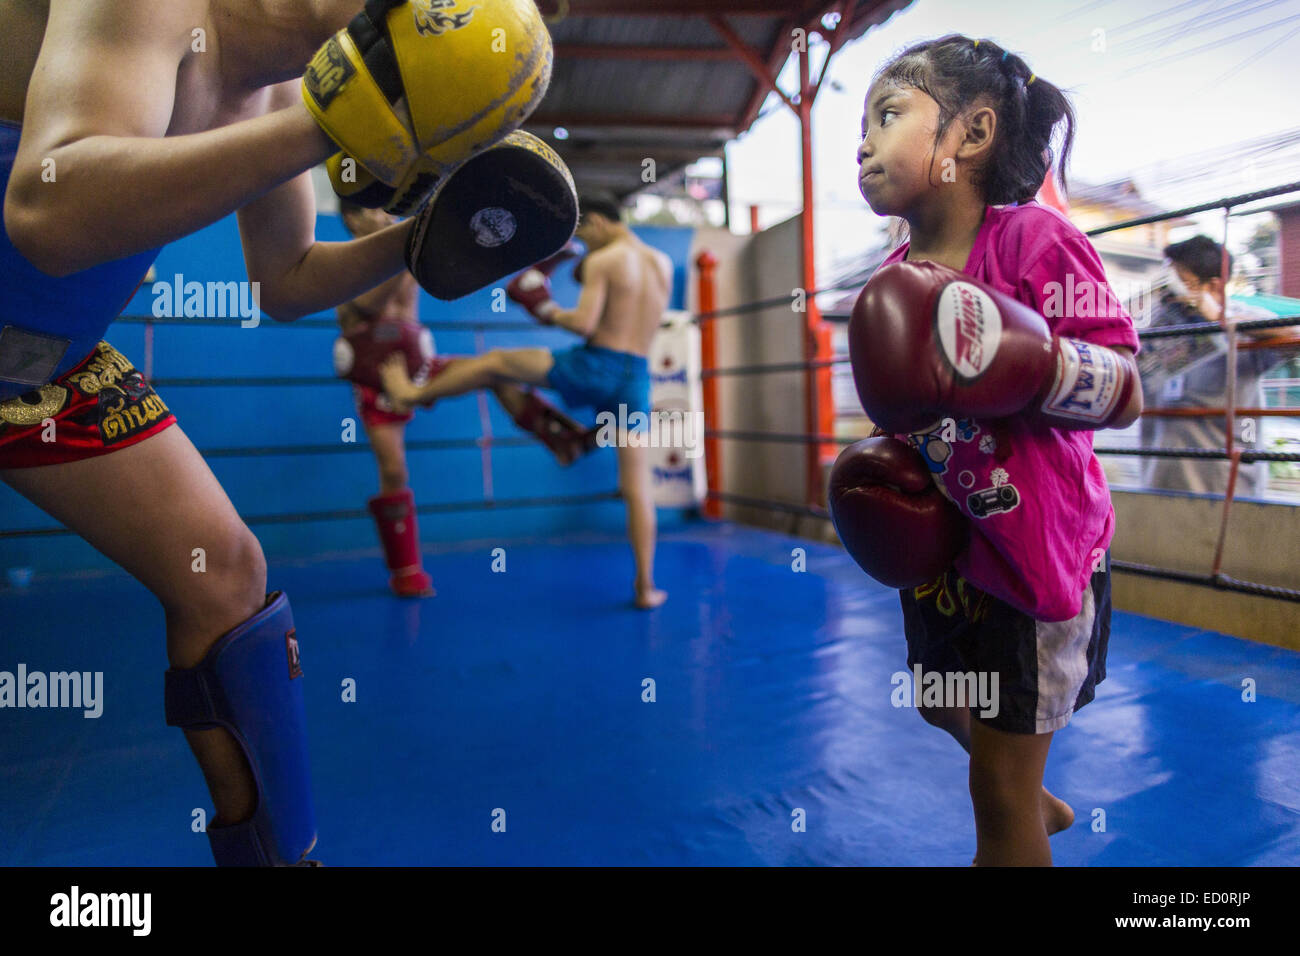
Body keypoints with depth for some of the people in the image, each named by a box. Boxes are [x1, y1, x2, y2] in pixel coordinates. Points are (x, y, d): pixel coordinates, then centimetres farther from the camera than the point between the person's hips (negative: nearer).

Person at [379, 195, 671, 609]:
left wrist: (550, 312, 1)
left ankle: (411, 393, 31)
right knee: (637, 486, 5)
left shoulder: (601, 261, -6)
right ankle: (646, 587, 5)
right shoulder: (663, 264, 14)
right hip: (636, 379, 5)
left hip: (595, 366, -5)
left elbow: (584, 323, -17)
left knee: (495, 362, 16)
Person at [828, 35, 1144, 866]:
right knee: (948, 710, 29)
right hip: (941, 550, 7)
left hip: (1035, 549, -7)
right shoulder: (900, 278, 1)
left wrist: (1026, 360, -37)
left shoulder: (1033, 239, -18)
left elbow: (1127, 396, -19)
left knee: (1001, 788, 6)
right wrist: (881, 466, -4)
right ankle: (1038, 807, 59)